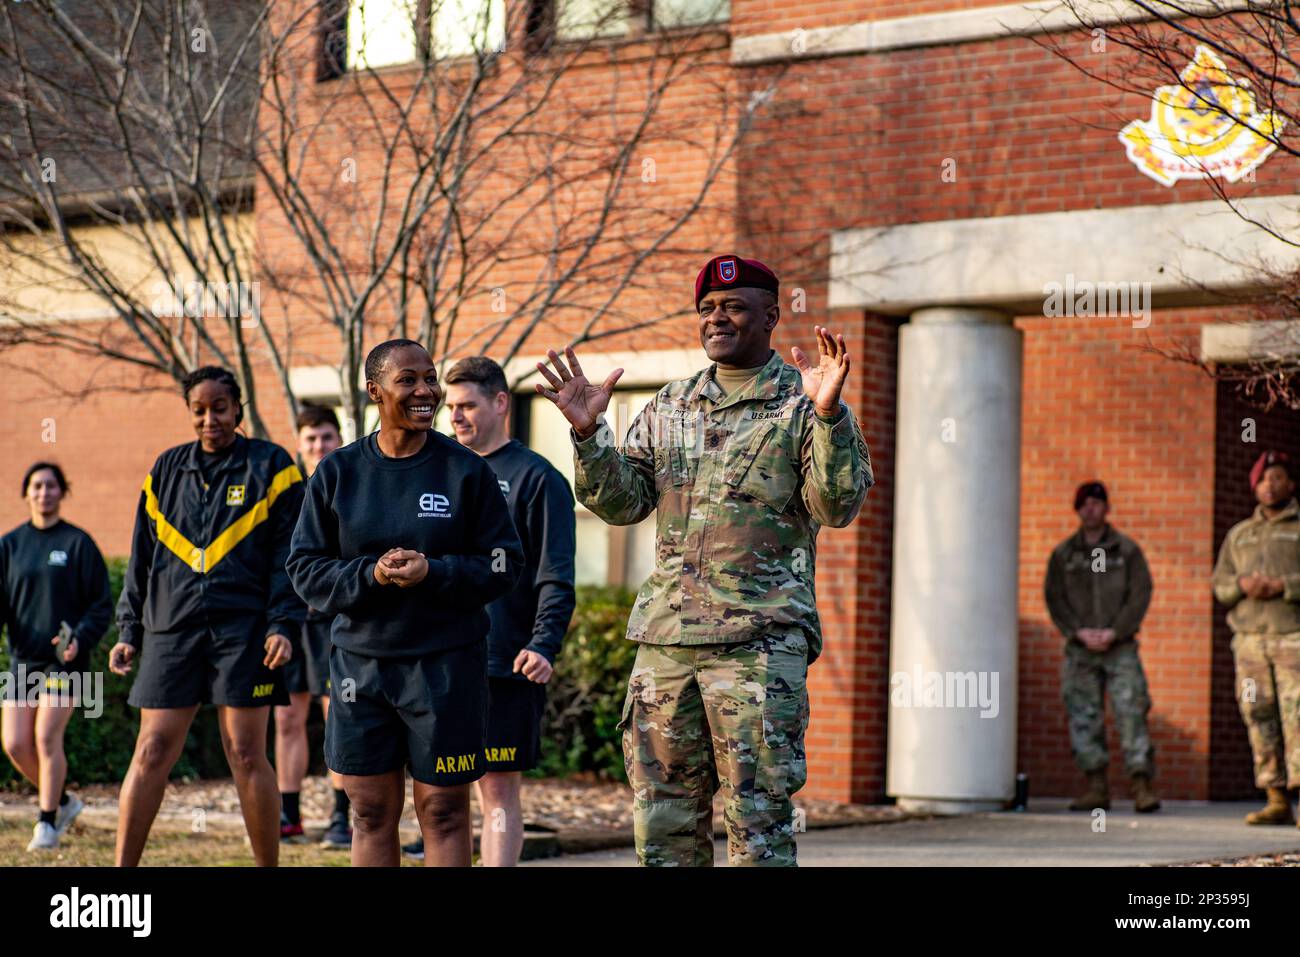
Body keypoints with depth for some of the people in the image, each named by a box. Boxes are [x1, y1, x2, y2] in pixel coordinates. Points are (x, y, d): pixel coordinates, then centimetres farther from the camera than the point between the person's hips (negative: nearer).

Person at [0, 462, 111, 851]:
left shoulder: (78, 543, -2)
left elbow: (101, 605, -2)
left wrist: (80, 640, -18)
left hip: (65, 659, -4)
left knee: (46, 736, -13)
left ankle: (47, 821, 2)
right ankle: (63, 801, 22)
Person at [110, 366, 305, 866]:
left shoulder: (271, 467, 4)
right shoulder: (167, 470, 15)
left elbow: (290, 556, 1)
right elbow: (142, 559, 18)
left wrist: (283, 625, -9)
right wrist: (129, 632, 12)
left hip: (244, 630, -3)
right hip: (172, 632, 3)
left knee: (246, 755, -3)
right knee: (151, 752, -1)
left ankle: (269, 864, 8)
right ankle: (124, 868, 3)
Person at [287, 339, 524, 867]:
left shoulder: (466, 471, -1)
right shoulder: (337, 472, 4)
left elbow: (505, 564, 1)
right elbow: (305, 567, 4)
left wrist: (433, 573, -15)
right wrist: (369, 574, -14)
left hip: (446, 663, -2)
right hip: (360, 660, 2)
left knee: (444, 811, 2)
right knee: (371, 813, 7)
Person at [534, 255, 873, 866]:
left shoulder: (801, 403, 1)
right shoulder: (669, 407, 16)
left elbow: (838, 506, -10)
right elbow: (620, 503, 12)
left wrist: (829, 414, -22)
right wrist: (587, 432, -2)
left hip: (760, 638, -5)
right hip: (665, 633, 5)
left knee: (757, 816, -5)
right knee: (663, 816, 9)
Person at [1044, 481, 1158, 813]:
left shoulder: (1127, 550, 5)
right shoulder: (1063, 554, 10)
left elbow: (1140, 595, -1)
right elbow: (1055, 598, 5)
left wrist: (1113, 632, -11)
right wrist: (1080, 632, -9)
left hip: (1120, 647, -2)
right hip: (1080, 649, 2)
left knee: (1131, 713, -10)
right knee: (1084, 717, 0)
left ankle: (1142, 785, -10)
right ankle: (1096, 787, 6)